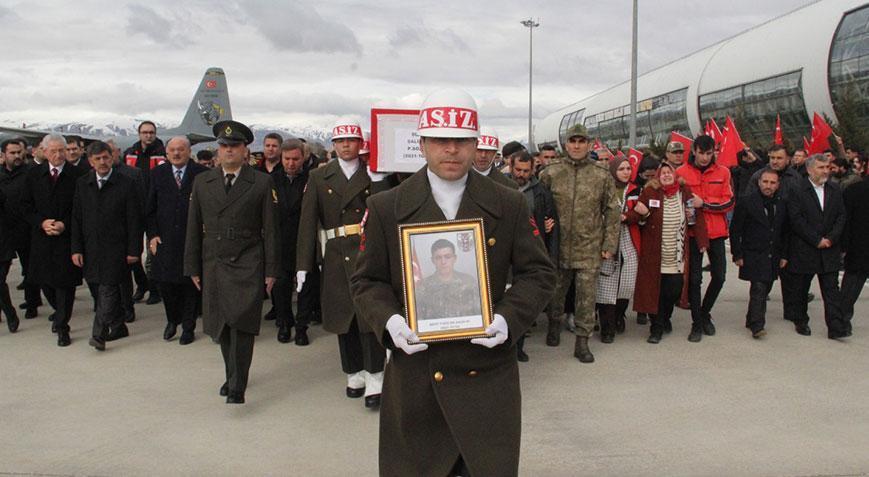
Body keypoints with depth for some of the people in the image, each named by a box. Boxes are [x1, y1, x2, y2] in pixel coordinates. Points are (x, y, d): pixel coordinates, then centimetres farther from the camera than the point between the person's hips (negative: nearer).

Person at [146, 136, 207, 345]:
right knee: (165, 282, 5)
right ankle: (172, 320, 31)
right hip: (165, 240, 2)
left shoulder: (202, 174, -2)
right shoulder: (158, 174, 7)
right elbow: (150, 208, 7)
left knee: (190, 284, 6)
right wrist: (152, 235, -1)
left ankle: (188, 327, 21)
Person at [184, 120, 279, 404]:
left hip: (248, 266, -3)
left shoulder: (262, 183, 0)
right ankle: (232, 375, 29)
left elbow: (269, 229, 0)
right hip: (213, 265, 4)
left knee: (241, 324, -12)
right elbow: (194, 228, 11)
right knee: (221, 326, 10)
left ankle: (237, 388, -8)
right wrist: (193, 268, 7)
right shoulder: (202, 182, 9)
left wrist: (271, 270, -2)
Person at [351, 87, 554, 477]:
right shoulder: (386, 208, 1)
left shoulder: (509, 206, 2)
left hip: (487, 374, 0)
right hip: (413, 380, 0)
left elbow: (537, 274, 4)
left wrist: (509, 318, -14)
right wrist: (389, 321, -14)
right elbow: (367, 280, 5)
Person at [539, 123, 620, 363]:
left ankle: (582, 341, 13)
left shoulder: (602, 175, 1)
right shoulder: (550, 173, 0)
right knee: (556, 291, 15)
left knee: (586, 296, 2)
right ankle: (554, 325, 40)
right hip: (558, 246, 1)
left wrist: (609, 245, 0)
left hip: (589, 248, 0)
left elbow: (612, 212, 4)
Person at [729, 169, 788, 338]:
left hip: (773, 256, 5)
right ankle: (757, 326, -11)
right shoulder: (746, 201, -5)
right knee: (758, 288, -13)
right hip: (753, 255, -5)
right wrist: (737, 255, -8)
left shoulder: (782, 204, 9)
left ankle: (752, 320, 23)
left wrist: (784, 255, 11)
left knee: (764, 289, 9)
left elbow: (785, 231, 16)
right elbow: (735, 230, -5)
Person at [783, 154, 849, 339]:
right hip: (803, 250, -3)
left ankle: (836, 327, -2)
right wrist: (817, 240, -13)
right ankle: (800, 322, 24)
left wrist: (831, 238, -8)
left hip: (830, 249, 3)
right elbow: (796, 220, -12)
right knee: (800, 289, 8)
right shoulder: (797, 191, -7)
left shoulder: (835, 191, 9)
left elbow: (841, 217, 6)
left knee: (831, 289, -1)